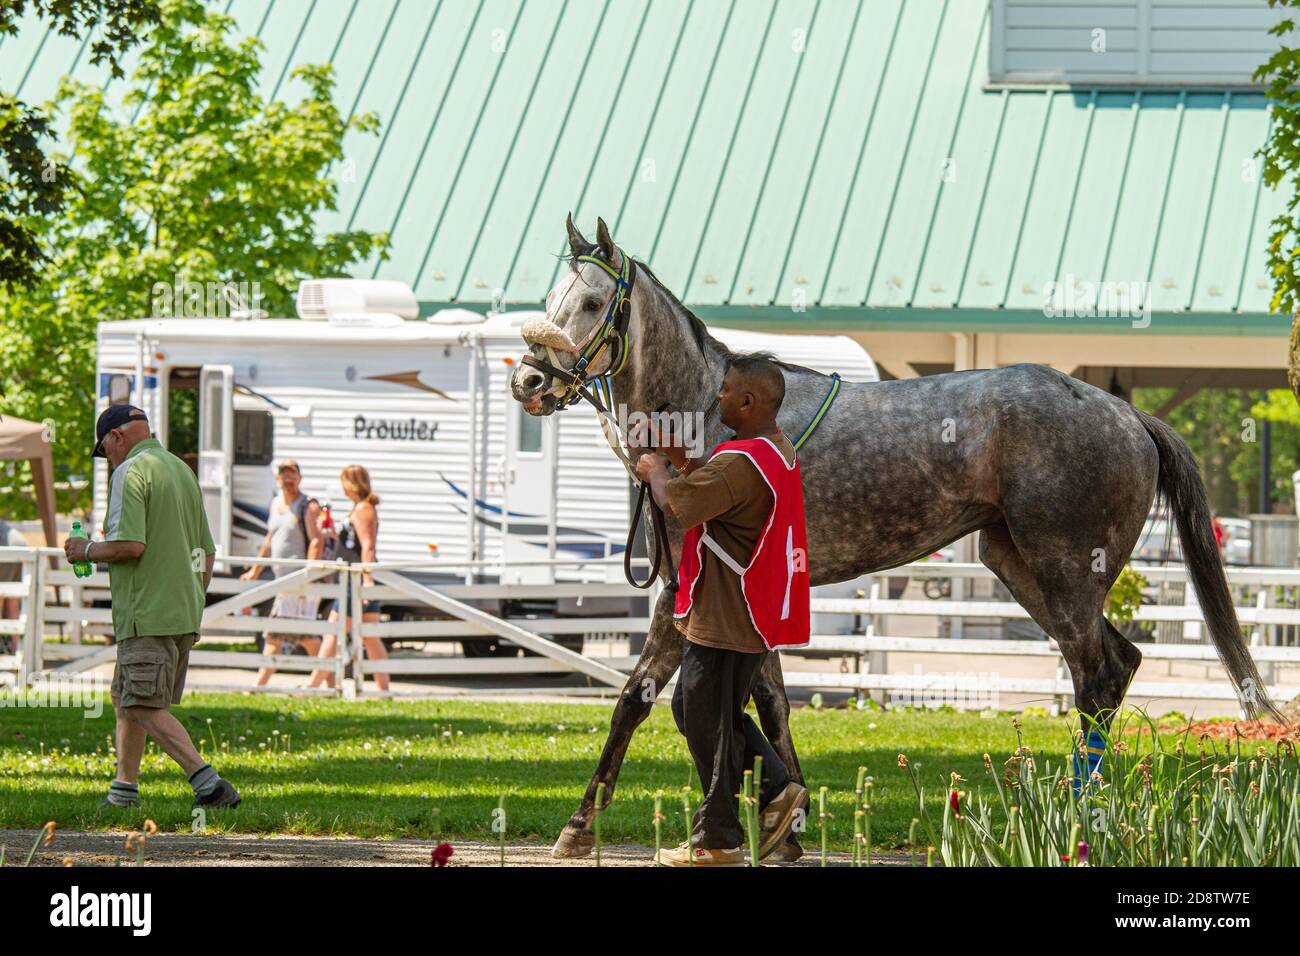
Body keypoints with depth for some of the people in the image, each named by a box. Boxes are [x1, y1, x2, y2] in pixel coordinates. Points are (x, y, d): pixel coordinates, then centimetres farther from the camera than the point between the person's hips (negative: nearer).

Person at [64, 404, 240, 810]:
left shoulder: (129, 473, -9)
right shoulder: (182, 470, 18)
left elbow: (130, 545, -21)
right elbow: (206, 552, 20)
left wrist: (86, 550, -4)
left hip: (149, 615, -9)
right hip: (184, 612, 9)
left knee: (146, 708, -11)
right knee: (125, 698, 18)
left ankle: (208, 782, -22)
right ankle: (124, 790, 20)